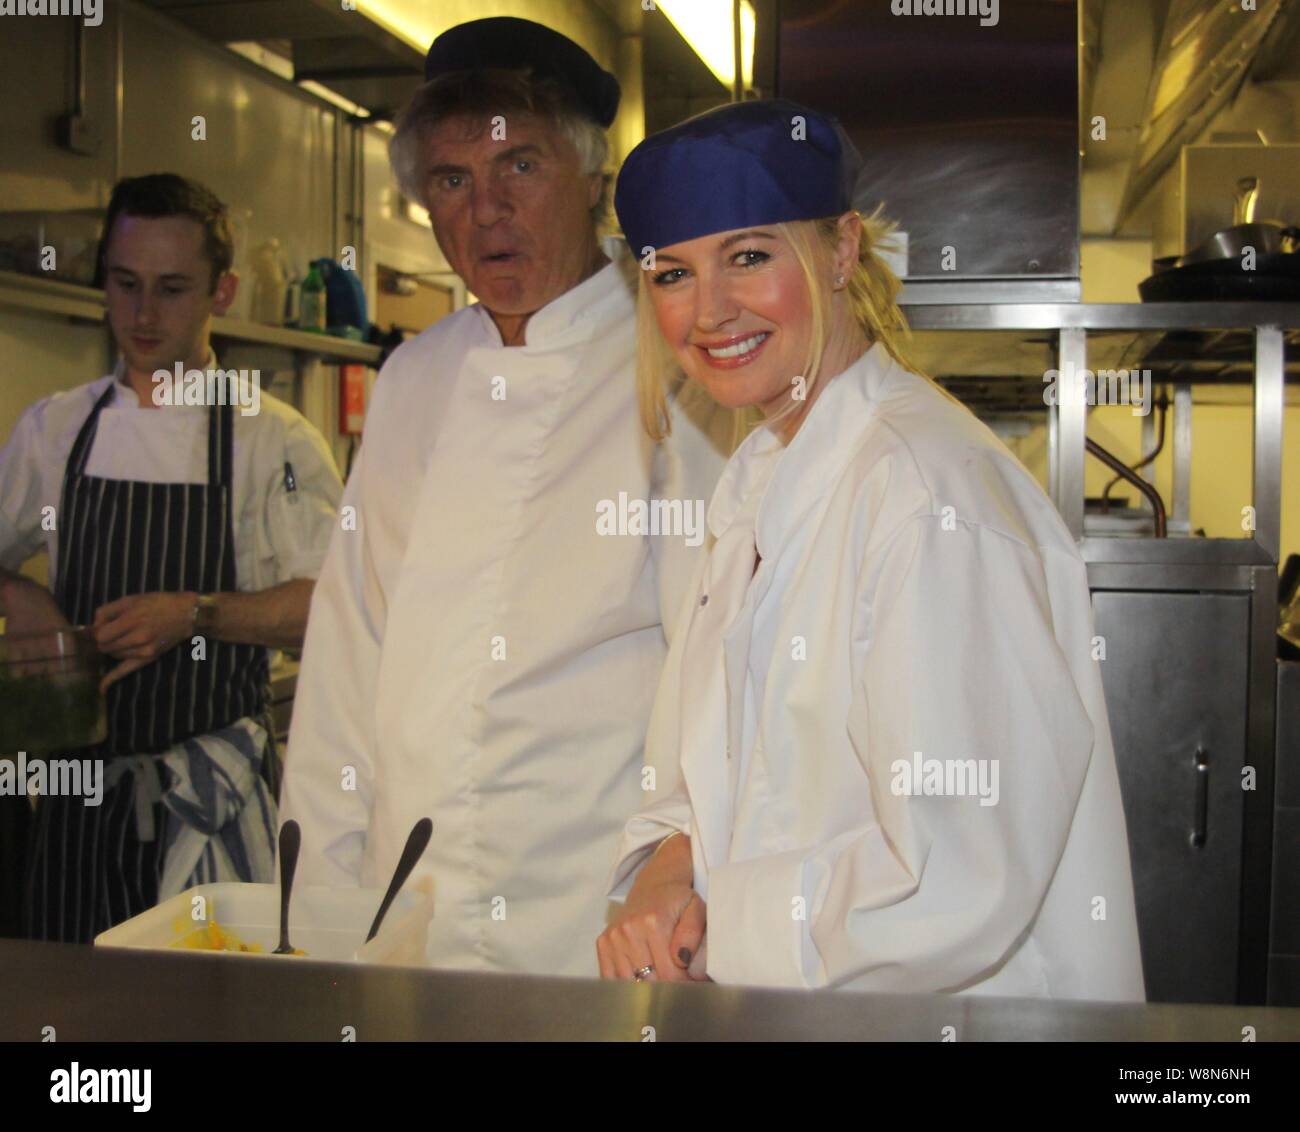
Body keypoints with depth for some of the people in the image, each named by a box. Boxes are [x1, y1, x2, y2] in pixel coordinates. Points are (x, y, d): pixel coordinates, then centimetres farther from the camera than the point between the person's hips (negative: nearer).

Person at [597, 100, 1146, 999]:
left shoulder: (929, 488, -20)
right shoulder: (766, 482, 7)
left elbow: (958, 895, -24)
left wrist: (713, 925, -12)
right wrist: (667, 866, -7)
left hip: (951, 1010, -7)